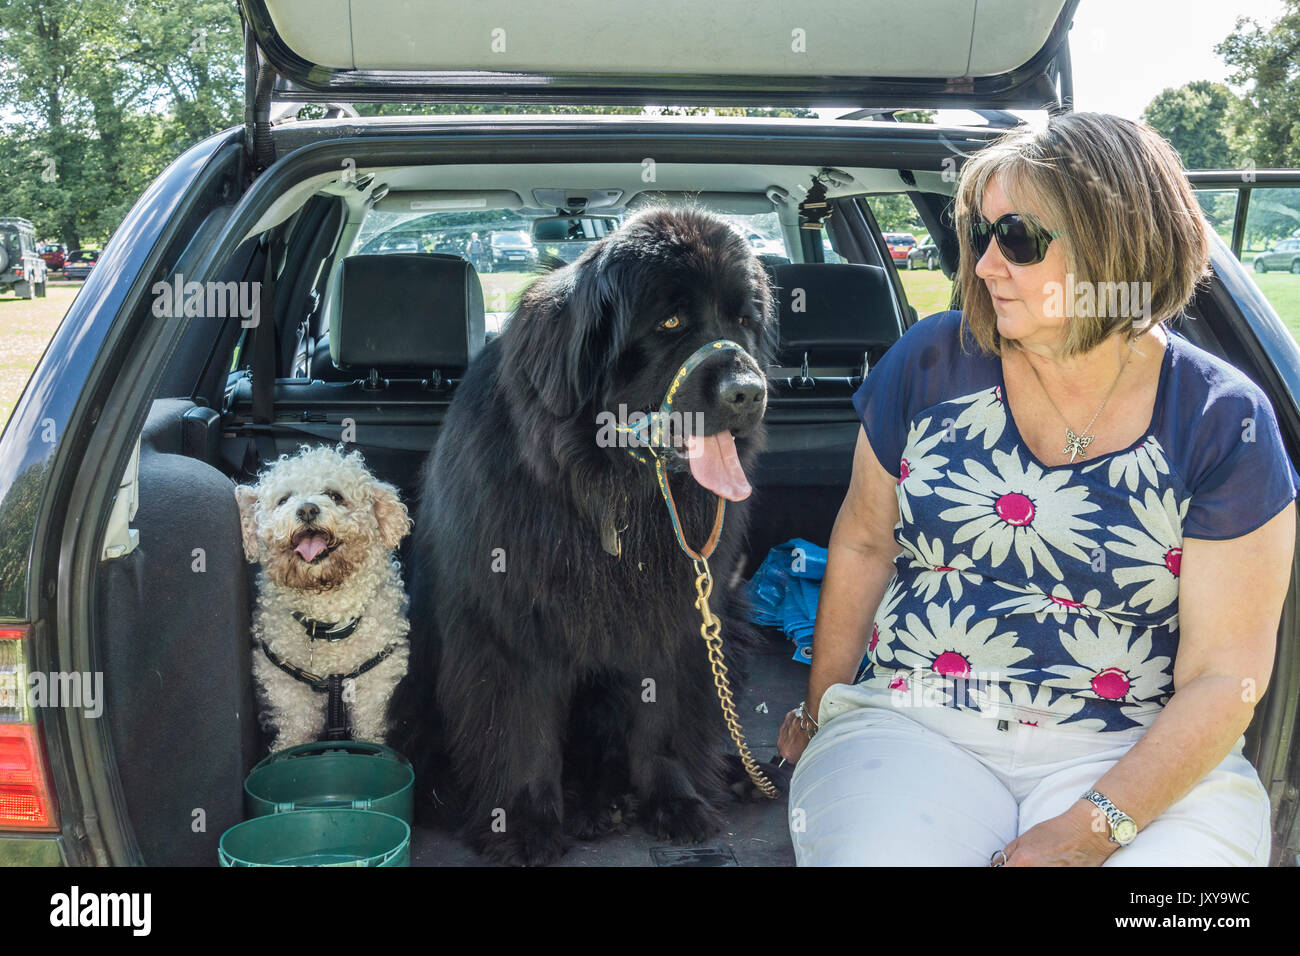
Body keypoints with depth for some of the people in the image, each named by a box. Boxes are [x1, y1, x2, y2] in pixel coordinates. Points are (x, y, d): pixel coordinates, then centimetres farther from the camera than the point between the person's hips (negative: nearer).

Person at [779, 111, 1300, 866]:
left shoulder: (1224, 421, -4)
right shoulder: (931, 362, 2)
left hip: (1134, 756, 0)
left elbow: (1226, 672, -7)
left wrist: (1095, 826, -17)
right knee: (872, 846, -29)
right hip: (909, 730, 1)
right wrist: (820, 709, 15)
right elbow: (864, 544, 11)